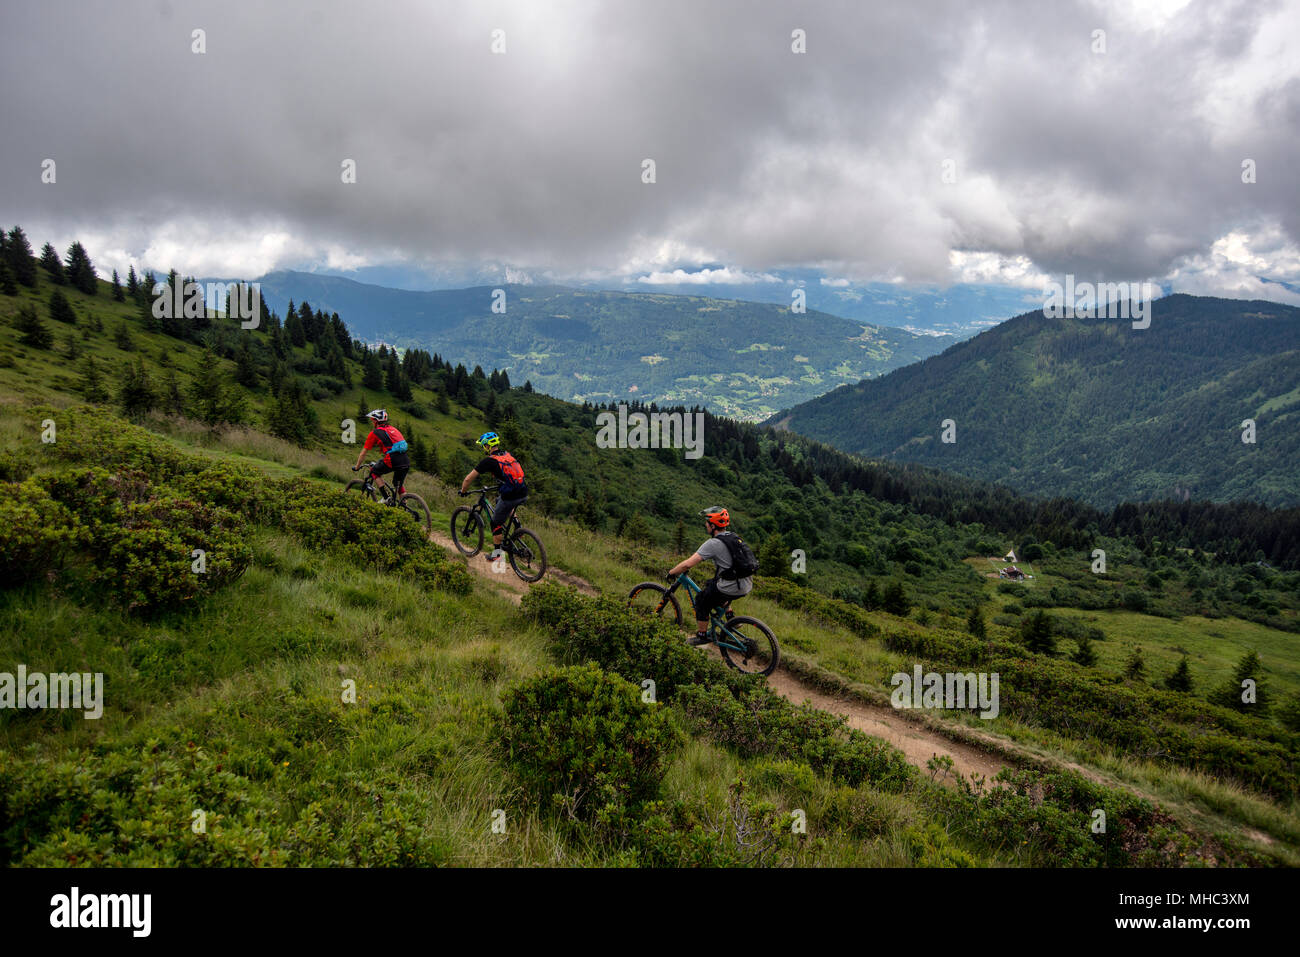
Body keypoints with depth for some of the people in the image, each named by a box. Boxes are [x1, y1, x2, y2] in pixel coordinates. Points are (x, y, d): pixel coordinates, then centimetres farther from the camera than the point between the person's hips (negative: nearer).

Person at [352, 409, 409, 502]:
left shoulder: (374, 433, 8)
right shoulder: (393, 428, 26)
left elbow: (363, 453, 15)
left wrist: (357, 467, 28)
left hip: (393, 460, -6)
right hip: (406, 460, 6)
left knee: (374, 472, 17)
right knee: (399, 485, 25)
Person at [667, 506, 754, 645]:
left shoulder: (713, 544, -14)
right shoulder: (733, 536, 10)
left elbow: (688, 564, -16)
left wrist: (671, 573, -1)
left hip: (732, 589, -8)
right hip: (747, 586, 8)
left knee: (702, 600, 13)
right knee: (712, 584, 31)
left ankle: (702, 636, 21)